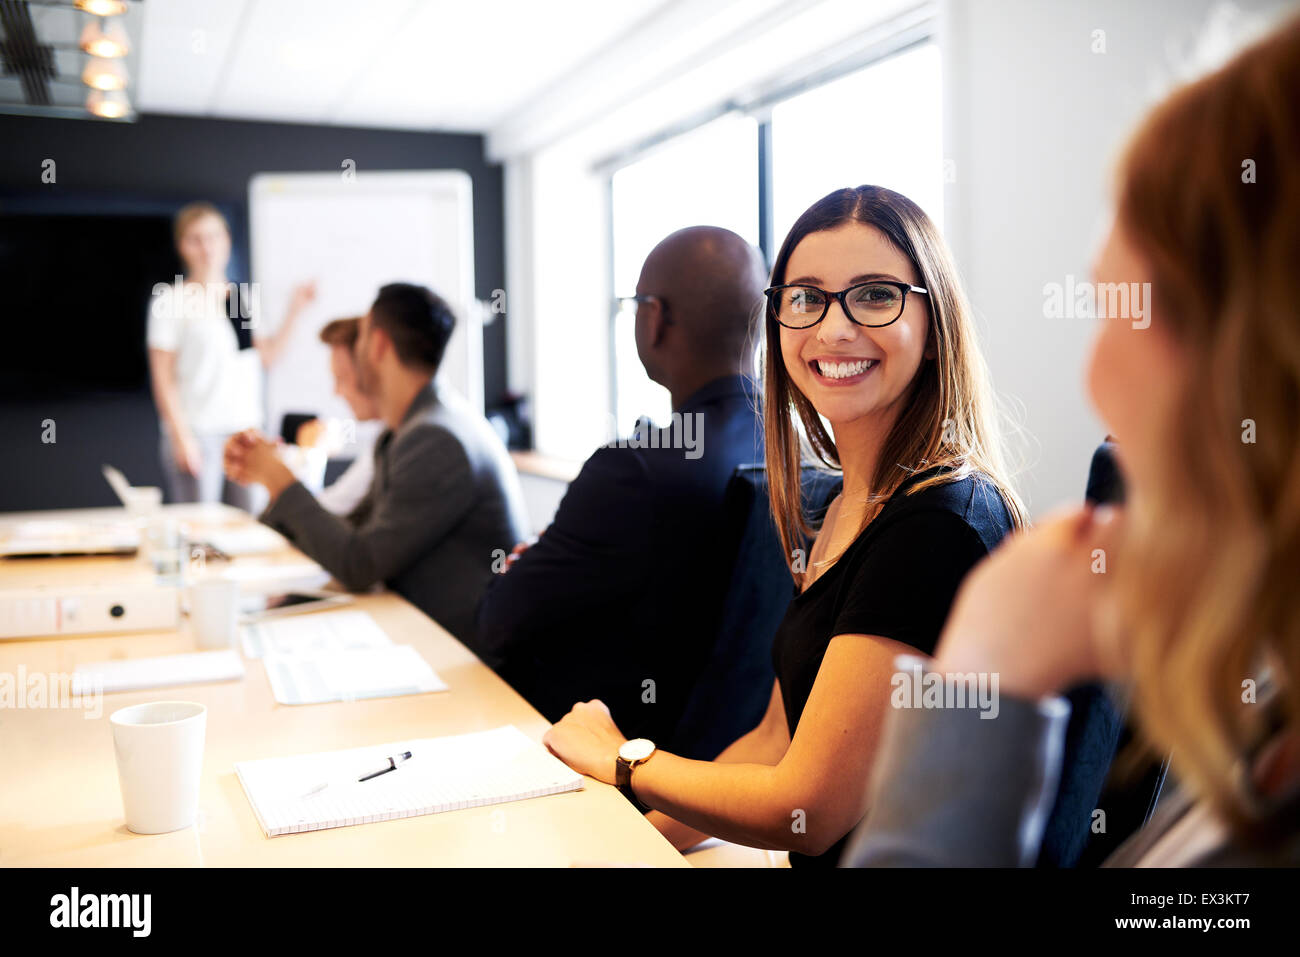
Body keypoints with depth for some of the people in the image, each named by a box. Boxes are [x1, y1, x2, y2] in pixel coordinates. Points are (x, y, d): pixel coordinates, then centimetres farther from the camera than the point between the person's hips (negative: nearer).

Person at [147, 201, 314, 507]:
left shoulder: (240, 297, 13)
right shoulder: (171, 301, -3)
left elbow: (267, 357, 16)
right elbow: (162, 378, -6)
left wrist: (294, 310, 8)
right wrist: (181, 437, -12)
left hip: (244, 428, 5)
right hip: (197, 432, -5)